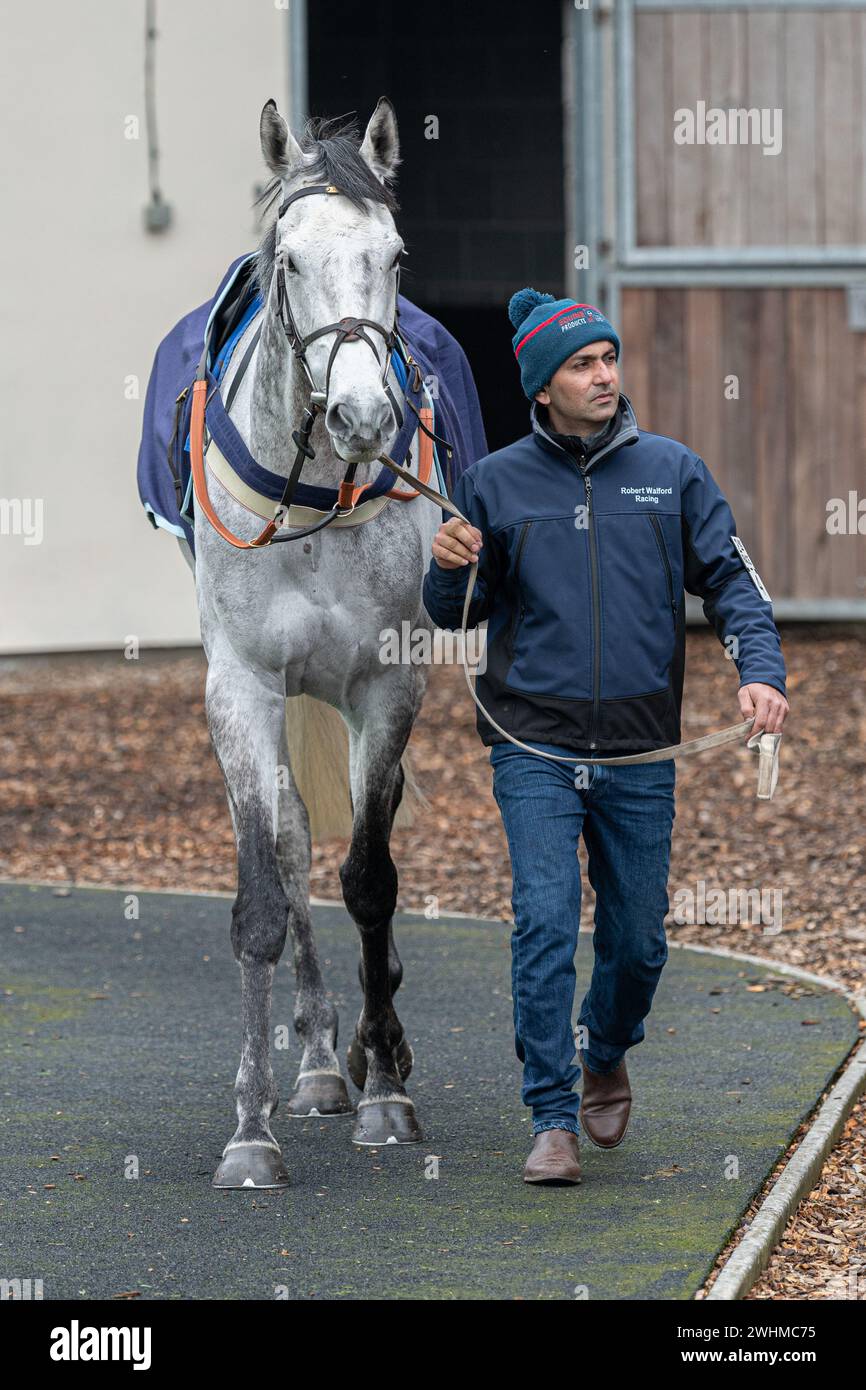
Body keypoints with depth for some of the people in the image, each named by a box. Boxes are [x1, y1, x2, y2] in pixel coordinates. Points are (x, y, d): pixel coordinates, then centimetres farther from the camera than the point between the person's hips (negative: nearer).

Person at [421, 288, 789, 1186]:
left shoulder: (671, 472, 4)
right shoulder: (496, 482, 3)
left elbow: (730, 579, 3)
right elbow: (456, 614, 10)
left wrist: (760, 671, -14)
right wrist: (449, 567, -13)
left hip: (640, 754, 1)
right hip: (534, 749, -1)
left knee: (637, 938, 8)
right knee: (545, 926, -12)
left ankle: (607, 1055, 38)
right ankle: (553, 1120, -7)